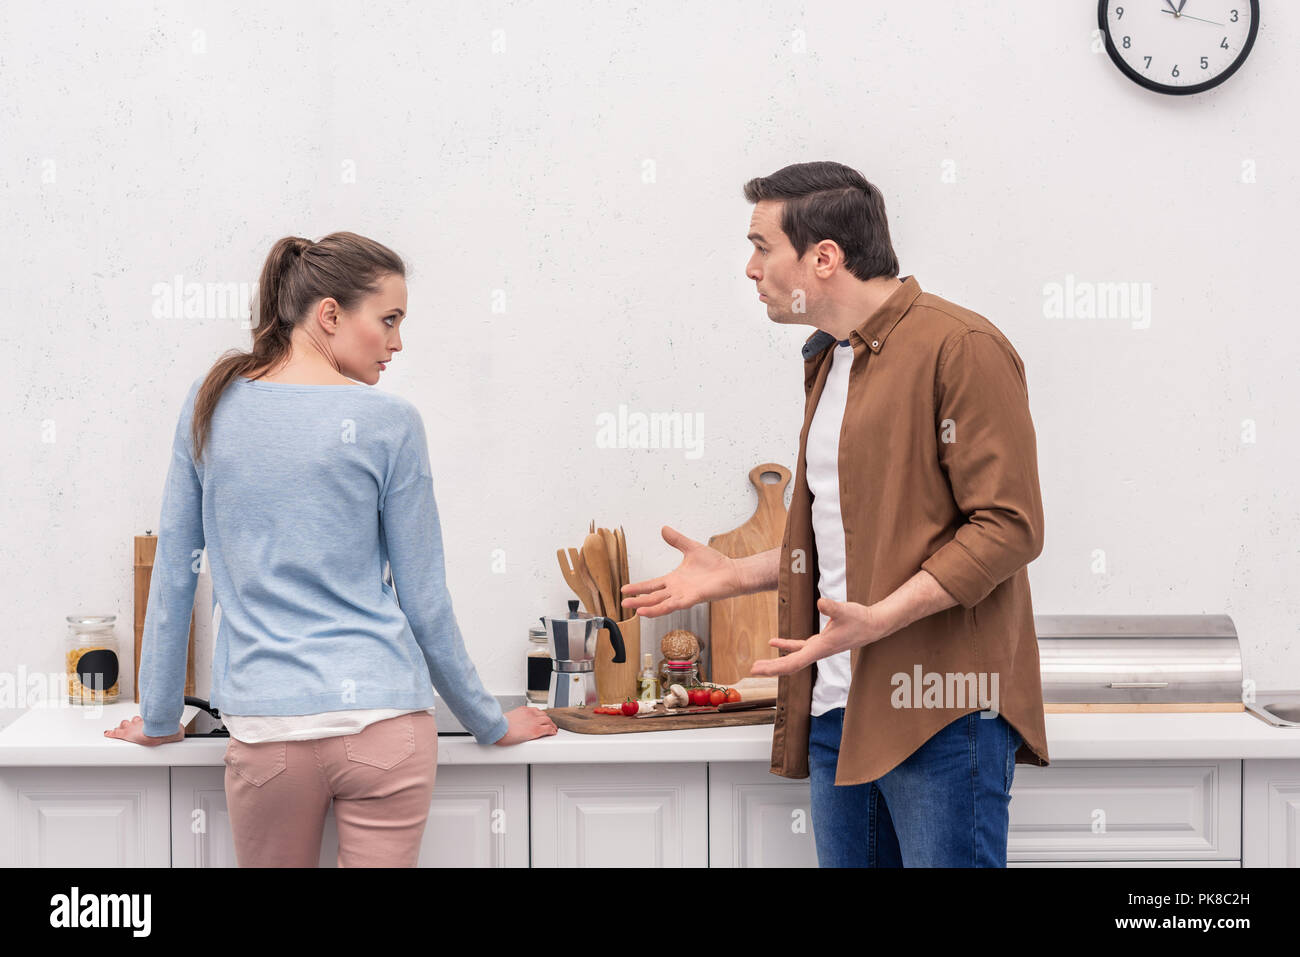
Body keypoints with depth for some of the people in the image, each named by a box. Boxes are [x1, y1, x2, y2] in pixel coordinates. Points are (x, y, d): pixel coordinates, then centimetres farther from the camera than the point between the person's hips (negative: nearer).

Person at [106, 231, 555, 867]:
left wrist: (158, 719, 20)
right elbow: (423, 601, 1)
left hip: (267, 734, 3)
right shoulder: (388, 424, -3)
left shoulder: (210, 407, 6)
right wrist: (490, 724, 14)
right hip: (385, 720, -2)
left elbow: (173, 574, 10)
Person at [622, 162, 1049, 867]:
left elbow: (1008, 525, -15)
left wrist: (878, 618, -23)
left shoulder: (962, 347, -9)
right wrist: (734, 576, 21)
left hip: (941, 709, -8)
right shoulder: (828, 361, 21)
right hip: (839, 705, 8)